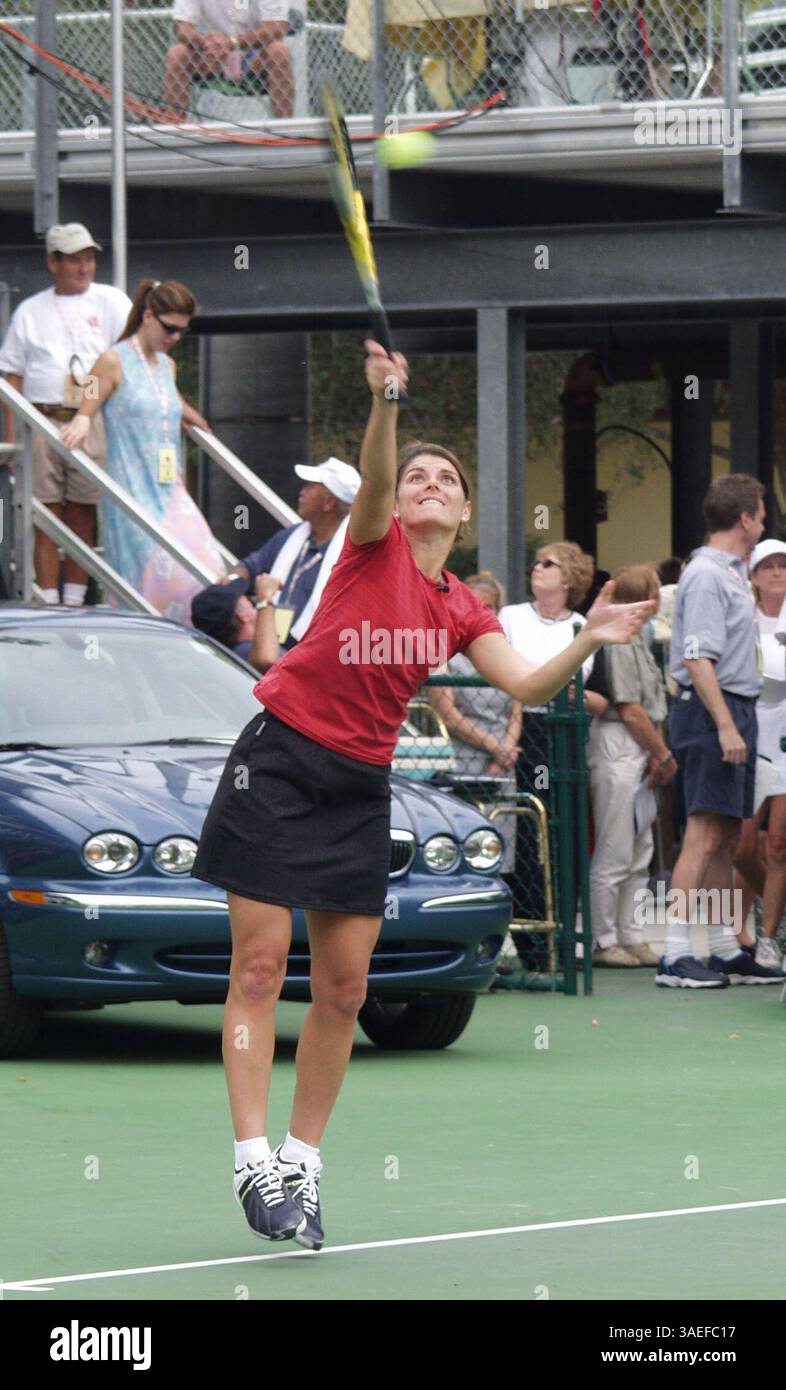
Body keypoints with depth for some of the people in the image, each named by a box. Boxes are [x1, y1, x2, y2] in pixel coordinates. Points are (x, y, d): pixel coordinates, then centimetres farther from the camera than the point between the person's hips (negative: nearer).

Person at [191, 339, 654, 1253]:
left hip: (360, 789, 6)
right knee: (259, 964, -8)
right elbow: (372, 476, -25)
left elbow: (527, 688, -1)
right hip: (279, 760, -6)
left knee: (343, 987, 3)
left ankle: (301, 1165, 12)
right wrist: (385, 404, -44)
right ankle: (253, 1159, -11)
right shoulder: (375, 544, -4)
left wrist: (588, 641, -18)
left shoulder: (461, 611, 10)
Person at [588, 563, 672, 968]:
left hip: (640, 751, 10)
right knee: (614, 854, -5)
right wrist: (665, 755, -8)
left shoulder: (635, 640, 16)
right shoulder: (618, 642, -14)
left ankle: (631, 937, 18)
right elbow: (630, 711, -16)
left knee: (639, 853, 13)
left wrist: (657, 754, 3)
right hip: (618, 749, -10)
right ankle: (604, 941, -1)